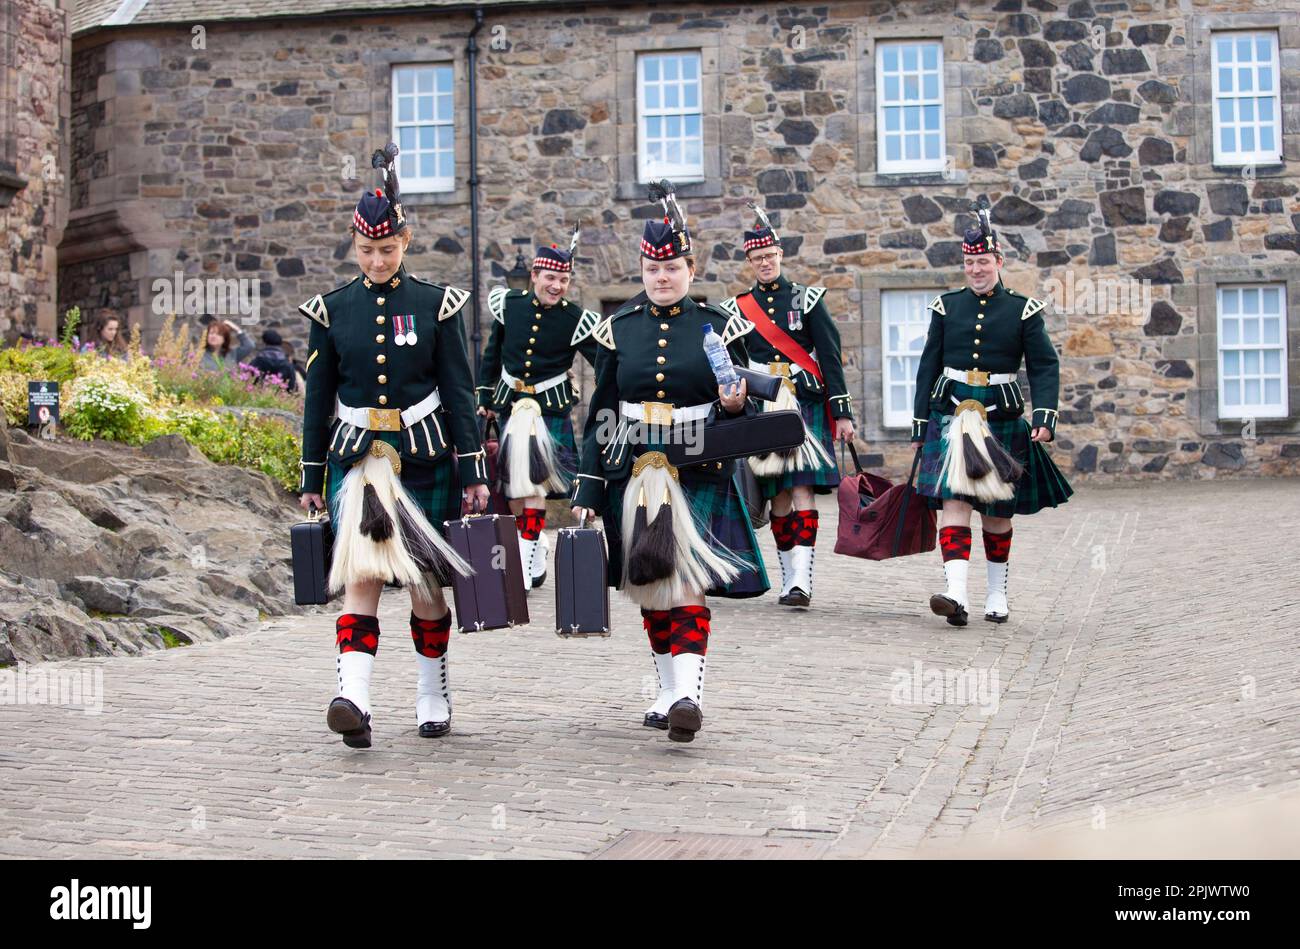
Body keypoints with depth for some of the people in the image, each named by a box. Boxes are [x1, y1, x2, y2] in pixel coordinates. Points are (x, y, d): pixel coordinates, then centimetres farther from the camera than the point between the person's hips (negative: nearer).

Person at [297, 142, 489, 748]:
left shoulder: (435, 305, 1)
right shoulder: (332, 310, 4)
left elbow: (458, 392, 1)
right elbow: (318, 399, 8)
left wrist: (473, 471, -3)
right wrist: (311, 480, 7)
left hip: (426, 457, 0)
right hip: (356, 458, 0)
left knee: (425, 579, 7)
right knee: (360, 572, -15)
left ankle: (433, 698, 23)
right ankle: (353, 700, -25)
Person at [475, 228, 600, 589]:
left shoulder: (575, 319, -9)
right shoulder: (509, 304, -1)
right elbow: (492, 353, 11)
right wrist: (485, 397, 13)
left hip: (552, 407, -4)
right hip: (510, 403, 4)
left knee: (532, 478, -14)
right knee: (512, 482, 8)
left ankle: (529, 555, -9)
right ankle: (534, 542, 25)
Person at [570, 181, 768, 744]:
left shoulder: (719, 328, 2)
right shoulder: (619, 331, 7)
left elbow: (742, 406, 7)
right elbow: (600, 417, 8)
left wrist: (736, 404, -18)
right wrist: (587, 492, 4)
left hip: (699, 477, -3)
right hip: (633, 478, 3)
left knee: (688, 585, -13)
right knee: (649, 588, 10)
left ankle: (688, 694, -19)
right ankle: (669, 691, 23)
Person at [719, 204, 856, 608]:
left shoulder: (807, 299, 4)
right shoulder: (737, 308, 10)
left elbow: (830, 358, 2)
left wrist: (842, 412, -4)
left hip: (806, 404, -2)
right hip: (762, 408, 2)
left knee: (802, 488, -12)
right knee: (778, 494, 3)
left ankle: (801, 580, -16)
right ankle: (789, 579, 12)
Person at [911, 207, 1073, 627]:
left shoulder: (1023, 309, 1)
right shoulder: (947, 306, 6)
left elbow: (1045, 367, -1)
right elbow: (928, 367, 9)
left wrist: (1044, 416, -15)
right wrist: (920, 425, 6)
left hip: (1002, 418, 0)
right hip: (952, 415, 1)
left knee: (996, 511, 9)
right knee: (953, 500, -15)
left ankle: (997, 593, 26)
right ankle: (956, 594, -24)